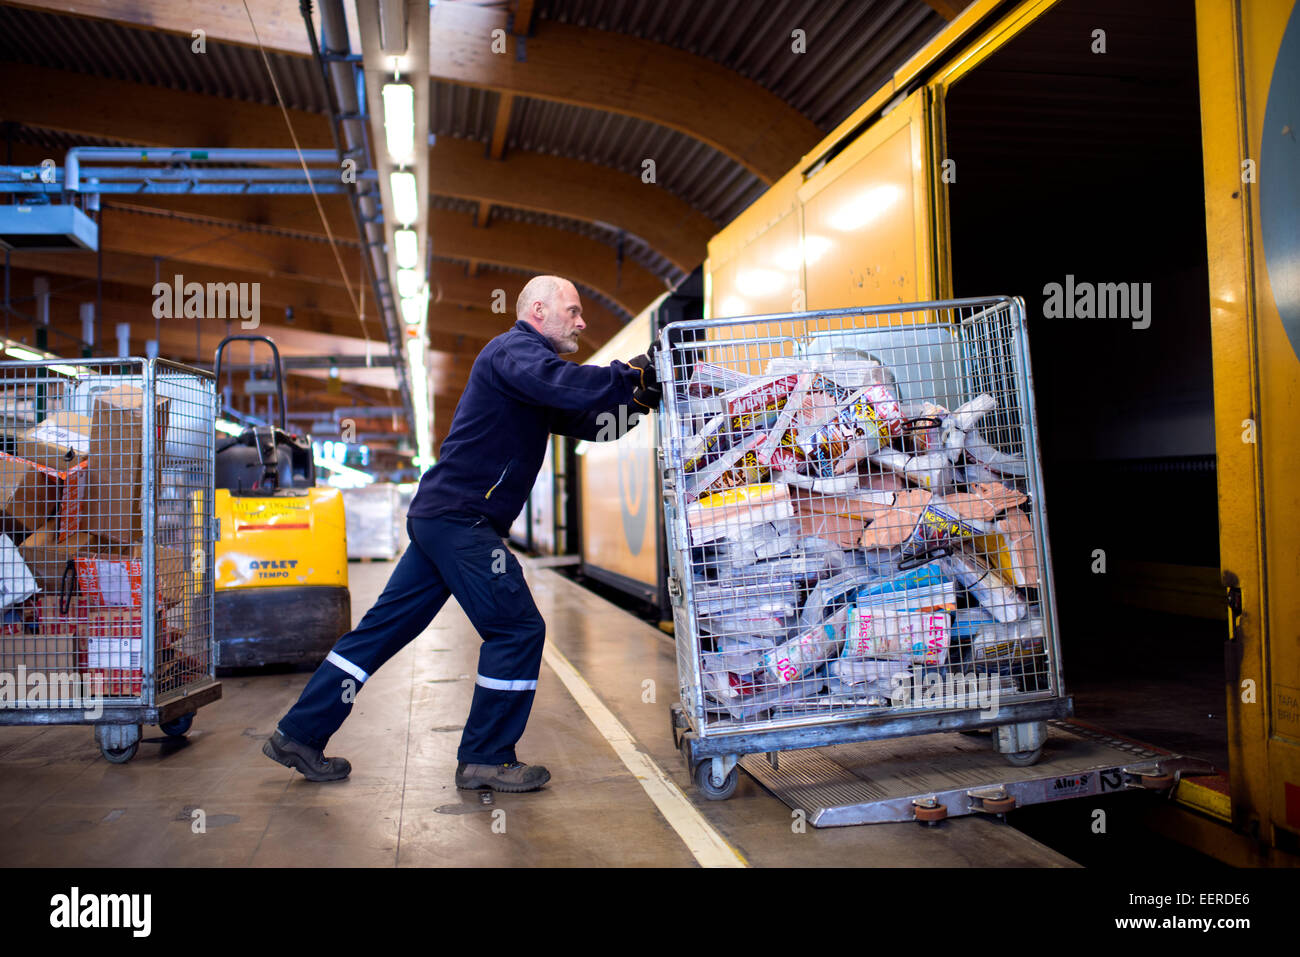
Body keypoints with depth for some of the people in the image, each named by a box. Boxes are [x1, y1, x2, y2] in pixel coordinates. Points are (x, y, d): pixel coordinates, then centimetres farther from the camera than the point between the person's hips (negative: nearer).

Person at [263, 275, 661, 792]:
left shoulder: (526, 361, 24)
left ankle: (299, 734, 19)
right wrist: (634, 377, -21)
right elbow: (562, 384, -30)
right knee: (517, 628, -5)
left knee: (386, 626, 12)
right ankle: (487, 758, 6)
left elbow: (590, 422, 19)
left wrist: (639, 395, 5)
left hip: (439, 517, 10)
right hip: (461, 519, -10)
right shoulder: (513, 350, -7)